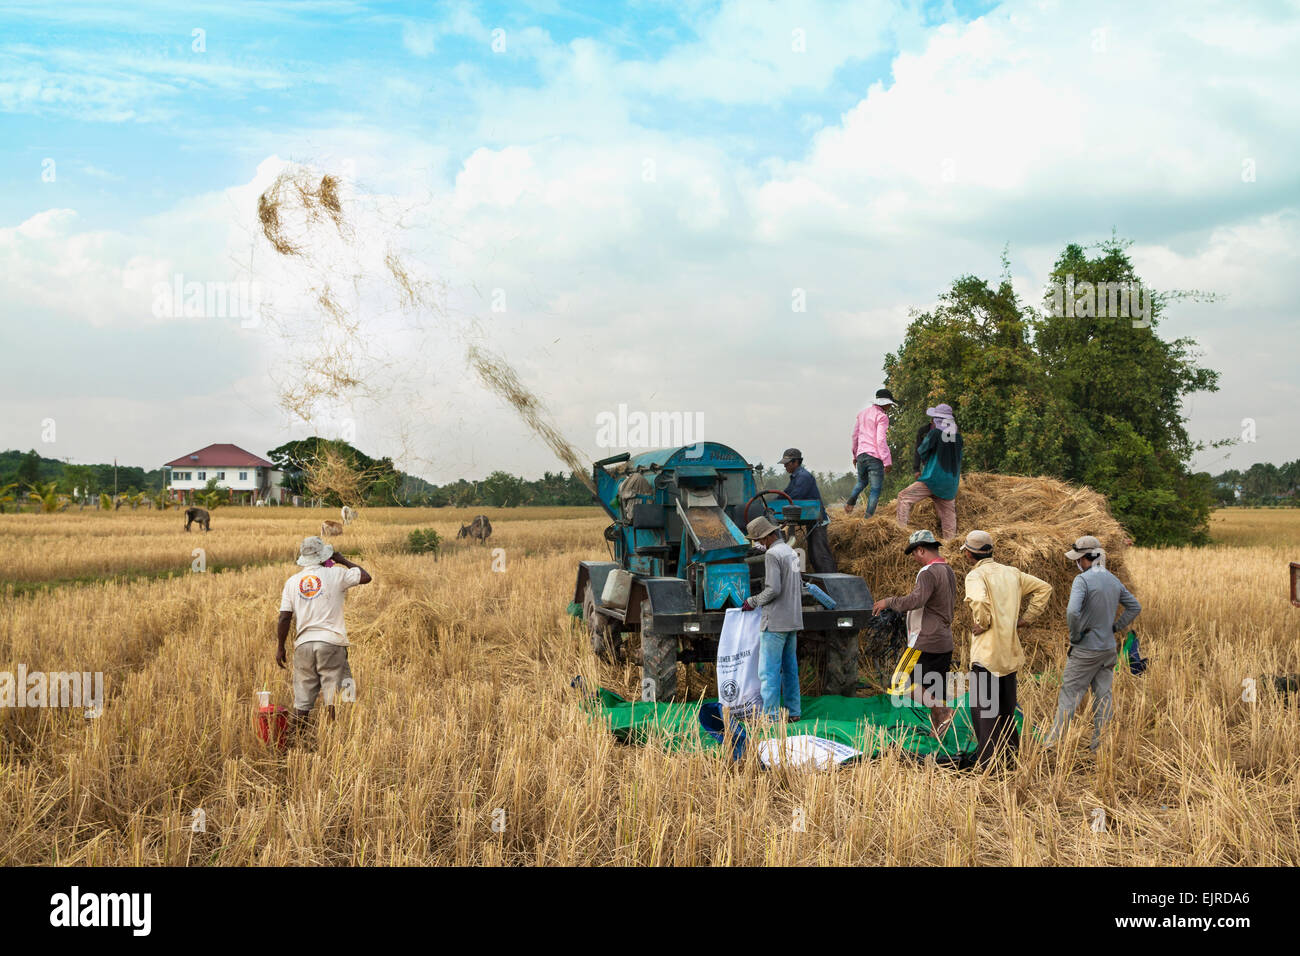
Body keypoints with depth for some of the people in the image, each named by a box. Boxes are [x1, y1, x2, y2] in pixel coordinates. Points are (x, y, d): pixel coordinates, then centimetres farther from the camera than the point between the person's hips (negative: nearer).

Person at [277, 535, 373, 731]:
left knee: (302, 700, 8)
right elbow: (366, 577, 5)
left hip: (304, 644, 3)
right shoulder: (336, 574, -2)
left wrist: (281, 647, 12)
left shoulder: (292, 582, 8)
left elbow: (284, 619, 4)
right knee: (333, 698, 0)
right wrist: (343, 561, 14)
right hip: (331, 642, -3)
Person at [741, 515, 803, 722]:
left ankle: (771, 714, -8)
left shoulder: (772, 554, -14)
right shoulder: (791, 552, 15)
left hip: (775, 622, -9)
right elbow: (800, 589, 20)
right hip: (793, 620, 9)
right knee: (789, 667, 13)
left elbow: (773, 589, -21)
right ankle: (793, 711, 16)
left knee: (768, 670, -7)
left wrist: (752, 601, -7)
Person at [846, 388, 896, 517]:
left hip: (861, 455, 7)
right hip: (875, 456, -7)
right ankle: (868, 518, -7)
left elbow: (855, 435, 21)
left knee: (861, 482, 26)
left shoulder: (862, 413, 14)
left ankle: (850, 503, 3)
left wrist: (855, 455, 30)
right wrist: (887, 461, -15)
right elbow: (881, 440, -17)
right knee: (875, 488, -1)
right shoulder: (882, 417, -9)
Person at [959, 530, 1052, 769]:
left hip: (986, 650, -7)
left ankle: (988, 760, 0)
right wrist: (1026, 618, 11)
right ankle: (1009, 755, 24)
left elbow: (979, 602, -33)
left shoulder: (976, 575, -13)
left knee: (983, 708, 0)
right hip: (1010, 650, 7)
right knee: (1006, 707, 18)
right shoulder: (1012, 573, 10)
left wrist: (982, 624, -14)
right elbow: (1043, 588, 15)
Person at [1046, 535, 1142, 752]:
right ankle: (1100, 747, 16)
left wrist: (1075, 636, -16)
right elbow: (1135, 607, 18)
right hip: (1109, 648, 7)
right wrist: (1115, 627, 14)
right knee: (1103, 697, 11)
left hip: (1086, 650, -7)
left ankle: (1053, 743, 3)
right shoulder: (1113, 580, 7)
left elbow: (1072, 612, -31)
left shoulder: (1083, 580, -18)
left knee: (1069, 695, 0)